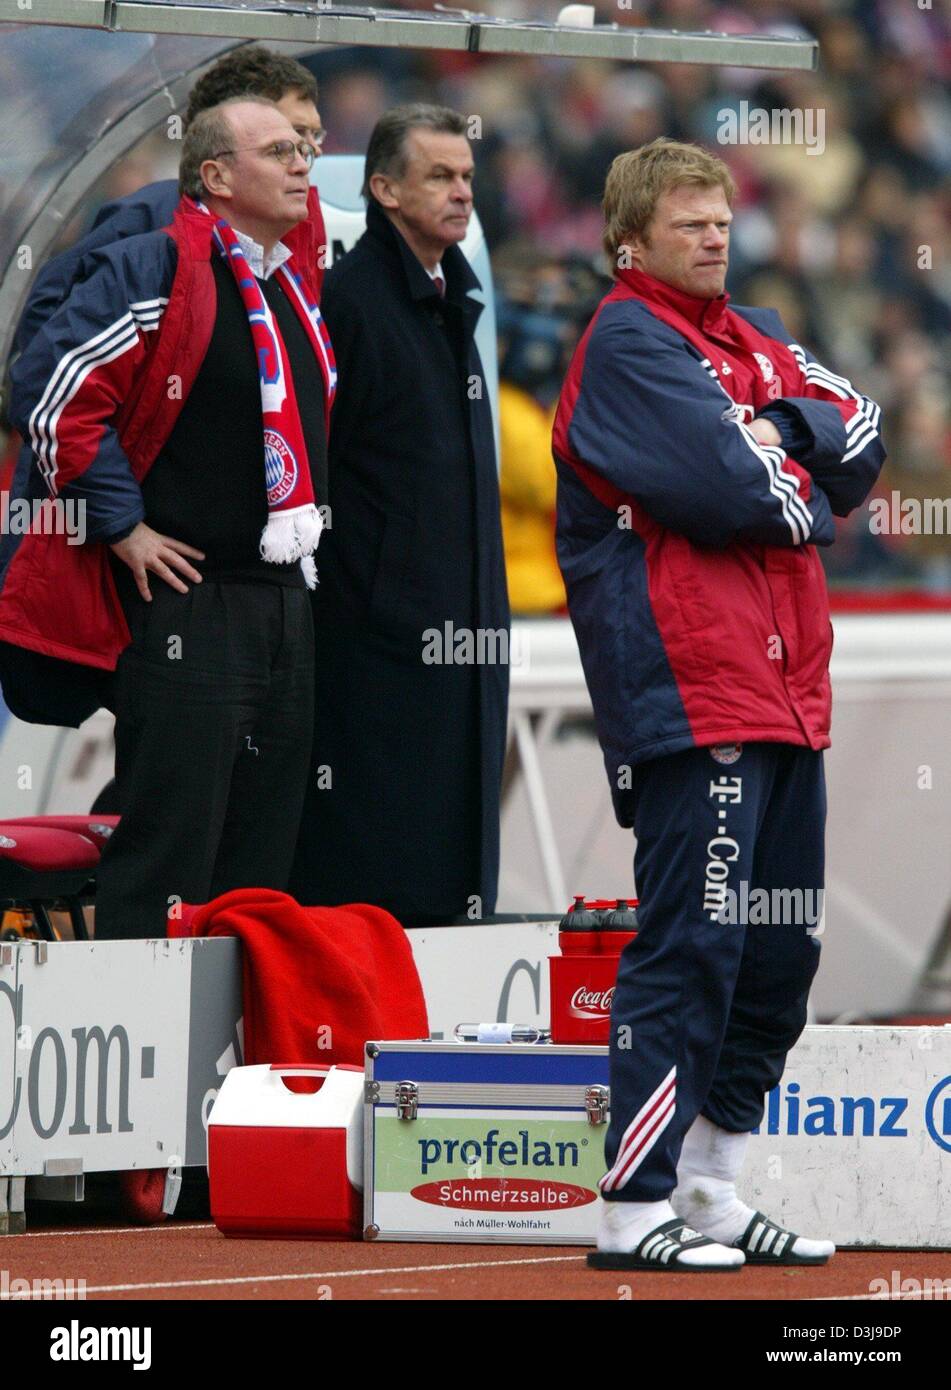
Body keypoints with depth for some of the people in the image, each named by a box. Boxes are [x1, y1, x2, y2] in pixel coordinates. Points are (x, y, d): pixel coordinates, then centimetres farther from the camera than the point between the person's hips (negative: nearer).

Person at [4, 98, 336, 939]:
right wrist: (122, 525, -14)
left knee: (262, 867, 11)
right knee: (167, 860, -9)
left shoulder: (299, 291, 16)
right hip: (183, 598, -8)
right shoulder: (155, 271, -10)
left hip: (284, 606, 8)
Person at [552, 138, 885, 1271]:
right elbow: (727, 487, -18)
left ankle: (711, 1197, 18)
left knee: (780, 956, 11)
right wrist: (804, 501, 1)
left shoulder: (754, 340, 21)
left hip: (786, 692, 9)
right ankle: (634, 1212, -10)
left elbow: (861, 442, 8)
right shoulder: (628, 342, -6)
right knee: (694, 946, -12)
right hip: (690, 695, -9)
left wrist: (782, 431, -9)